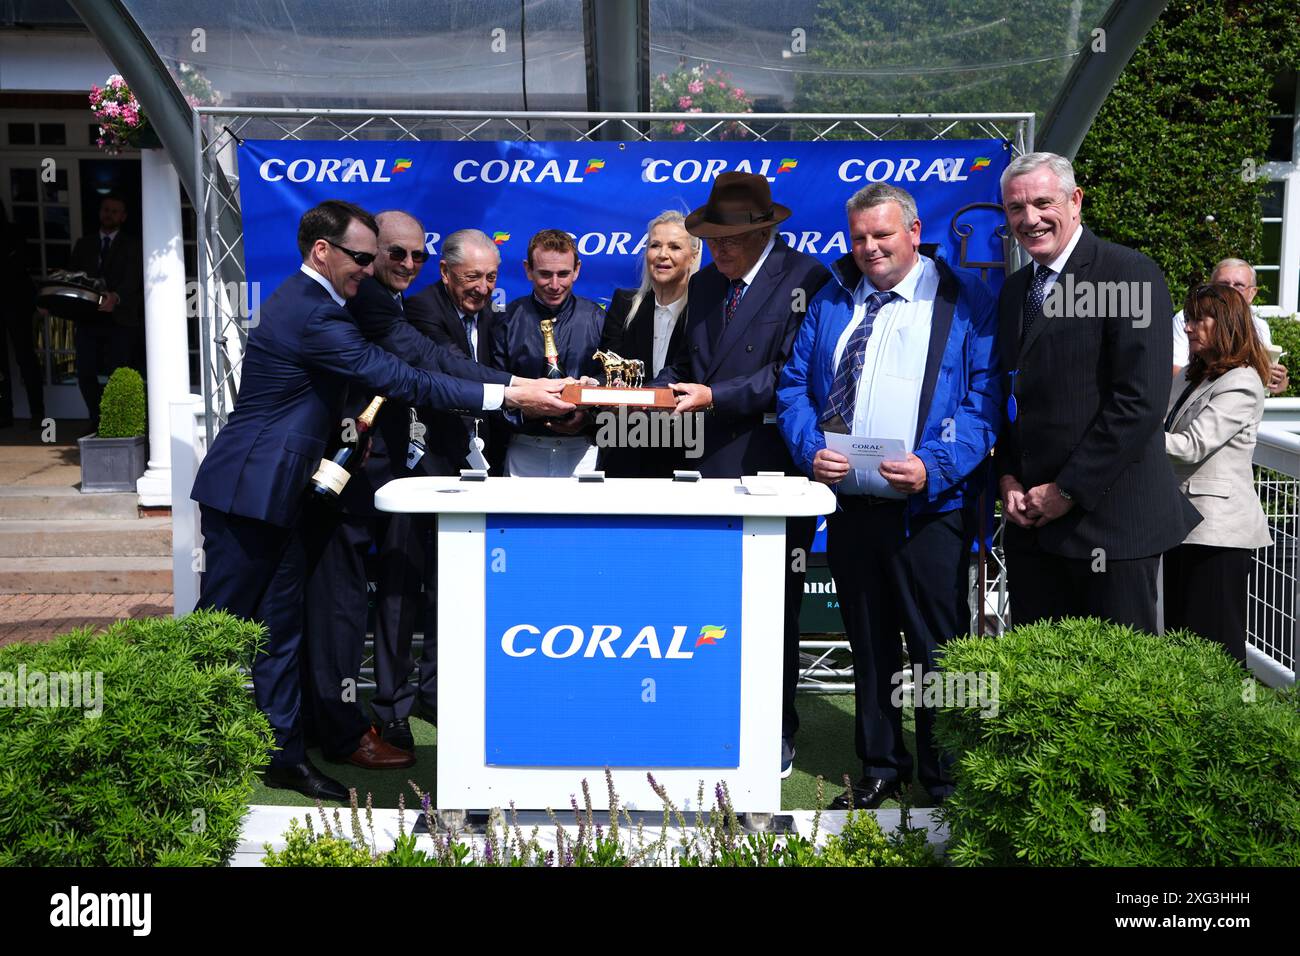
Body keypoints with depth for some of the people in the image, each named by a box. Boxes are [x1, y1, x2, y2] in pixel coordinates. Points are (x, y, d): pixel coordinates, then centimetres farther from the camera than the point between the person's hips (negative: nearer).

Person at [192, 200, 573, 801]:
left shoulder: (308, 302, 12)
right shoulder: (310, 314, -21)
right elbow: (399, 380, -24)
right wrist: (506, 396, -23)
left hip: (277, 490, 10)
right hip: (248, 490, -10)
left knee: (281, 625, 11)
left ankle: (284, 755, 18)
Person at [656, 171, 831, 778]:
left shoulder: (804, 278, -6)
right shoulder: (704, 285, 16)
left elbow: (792, 373, -14)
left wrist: (714, 397, -18)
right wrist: (655, 390, -1)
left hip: (774, 469, -6)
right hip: (712, 466, 6)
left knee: (774, 608, 4)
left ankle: (775, 736, 16)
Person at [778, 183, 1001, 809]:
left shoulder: (962, 300, -1)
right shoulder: (831, 302, 12)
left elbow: (985, 396, -8)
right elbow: (794, 386, 10)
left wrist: (934, 467, -21)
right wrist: (811, 448, -9)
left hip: (930, 507, -4)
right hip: (849, 503, 5)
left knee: (937, 649, 3)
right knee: (869, 645, 15)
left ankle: (947, 782, 18)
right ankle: (881, 768, 29)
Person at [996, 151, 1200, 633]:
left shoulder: (1129, 274, -9)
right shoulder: (1014, 291, 15)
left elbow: (1140, 400, -17)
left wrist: (1068, 491, -15)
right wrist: (1007, 477, 3)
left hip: (1109, 518, -7)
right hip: (1030, 521, 7)